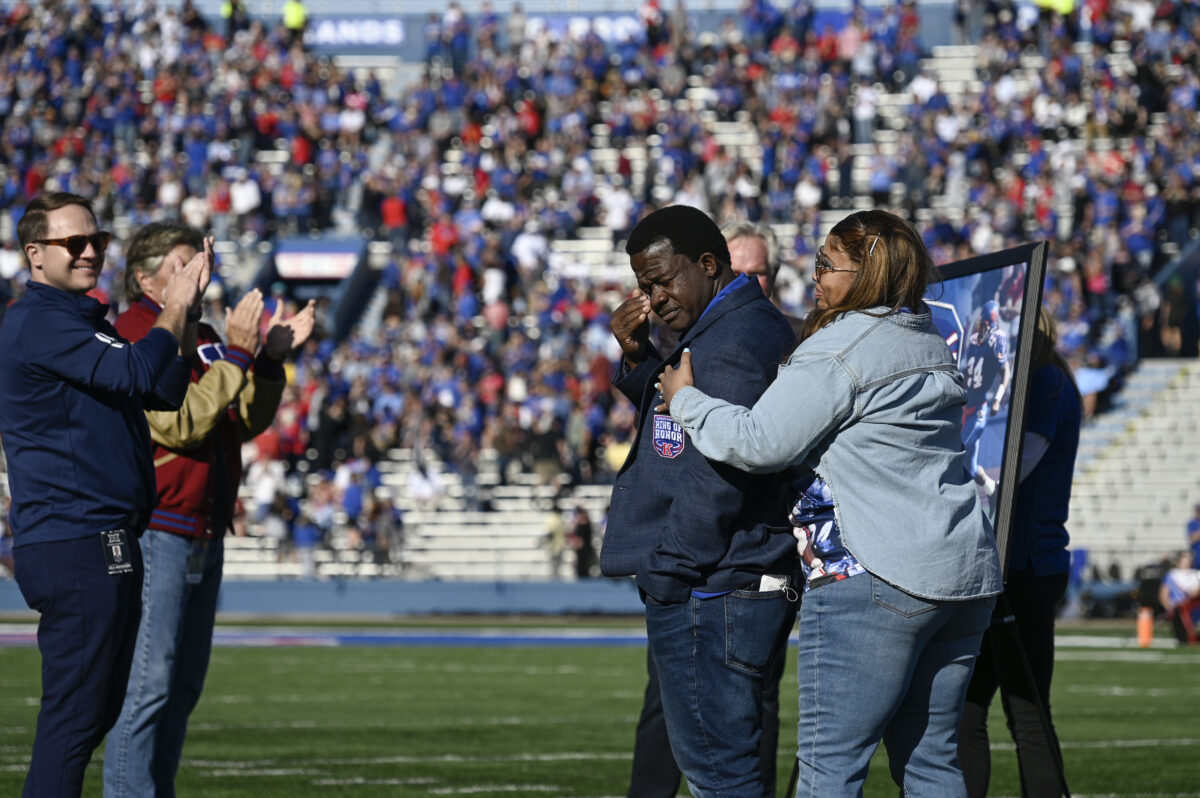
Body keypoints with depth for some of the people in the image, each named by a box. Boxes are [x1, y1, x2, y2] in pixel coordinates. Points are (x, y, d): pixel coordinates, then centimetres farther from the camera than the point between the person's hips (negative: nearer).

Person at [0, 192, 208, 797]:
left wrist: (187, 312, 8)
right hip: (74, 547, -10)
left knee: (95, 709, 14)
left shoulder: (82, 321, 22)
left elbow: (164, 391, 19)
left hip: (105, 540, 10)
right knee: (76, 711, -12)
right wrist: (174, 311, -5)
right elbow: (135, 373, -21)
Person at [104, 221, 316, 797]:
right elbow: (181, 424, -21)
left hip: (205, 532, 9)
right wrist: (237, 354, -21)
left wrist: (272, 358, 5)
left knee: (185, 682, 12)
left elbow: (246, 423, 18)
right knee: (147, 681, -12)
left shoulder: (201, 336, 18)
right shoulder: (132, 339, -11)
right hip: (153, 534, -9)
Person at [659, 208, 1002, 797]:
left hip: (873, 578, -9)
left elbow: (760, 441, -13)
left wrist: (684, 399, 3)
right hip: (967, 573, 9)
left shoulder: (839, 351, -10)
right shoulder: (931, 345, 18)